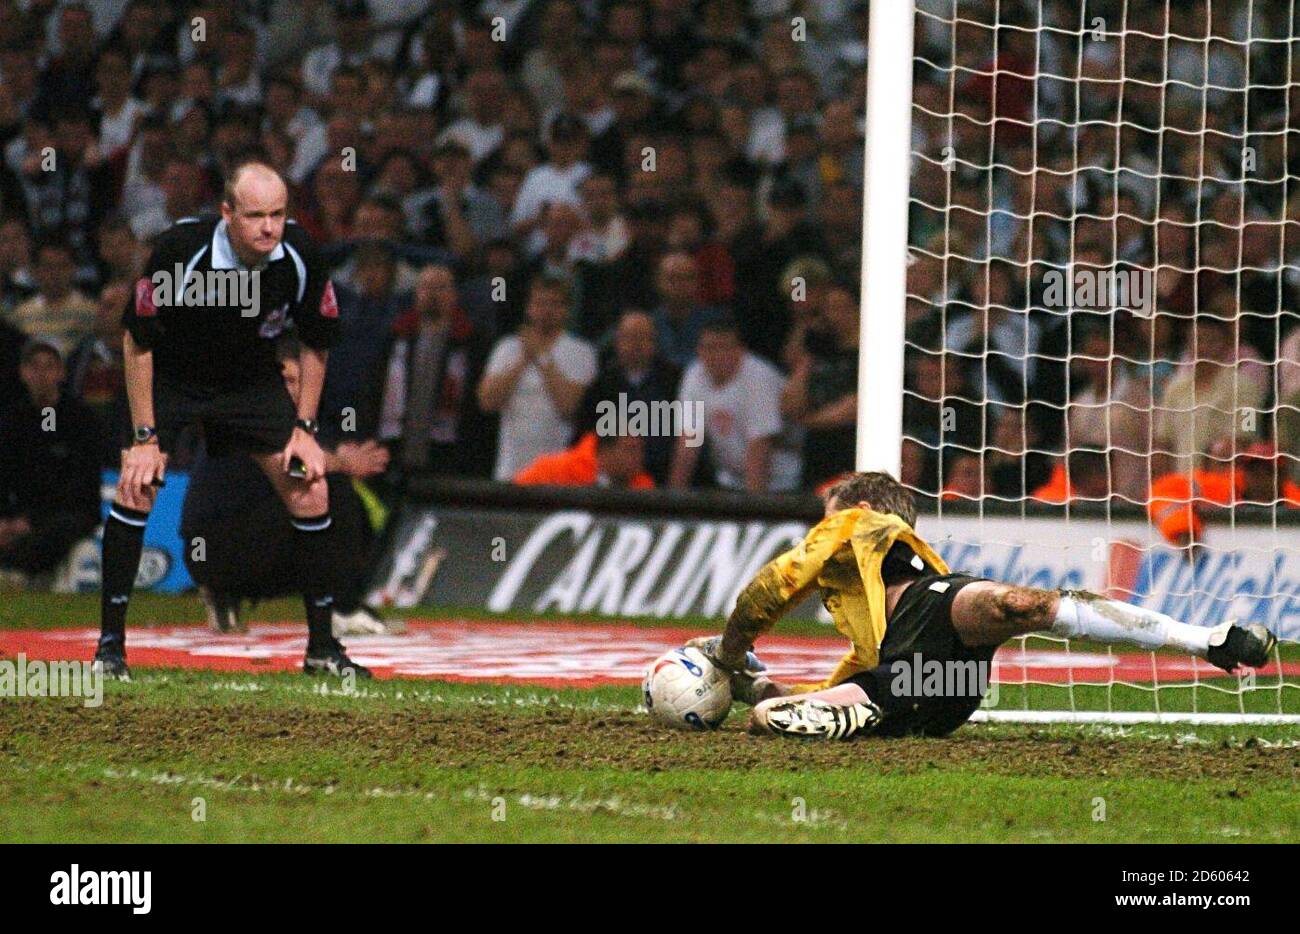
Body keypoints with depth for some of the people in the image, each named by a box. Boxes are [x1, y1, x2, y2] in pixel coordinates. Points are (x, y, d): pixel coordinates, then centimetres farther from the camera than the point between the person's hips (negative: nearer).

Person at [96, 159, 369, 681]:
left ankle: (323, 648, 6)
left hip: (253, 380, 3)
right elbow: (137, 340, -19)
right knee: (136, 488, -19)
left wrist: (304, 428, -5)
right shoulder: (180, 250, -31)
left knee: (310, 491, -6)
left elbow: (316, 343, -2)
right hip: (169, 377, -3)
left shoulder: (299, 257, -21)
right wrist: (145, 437, -19)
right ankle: (110, 644, -8)